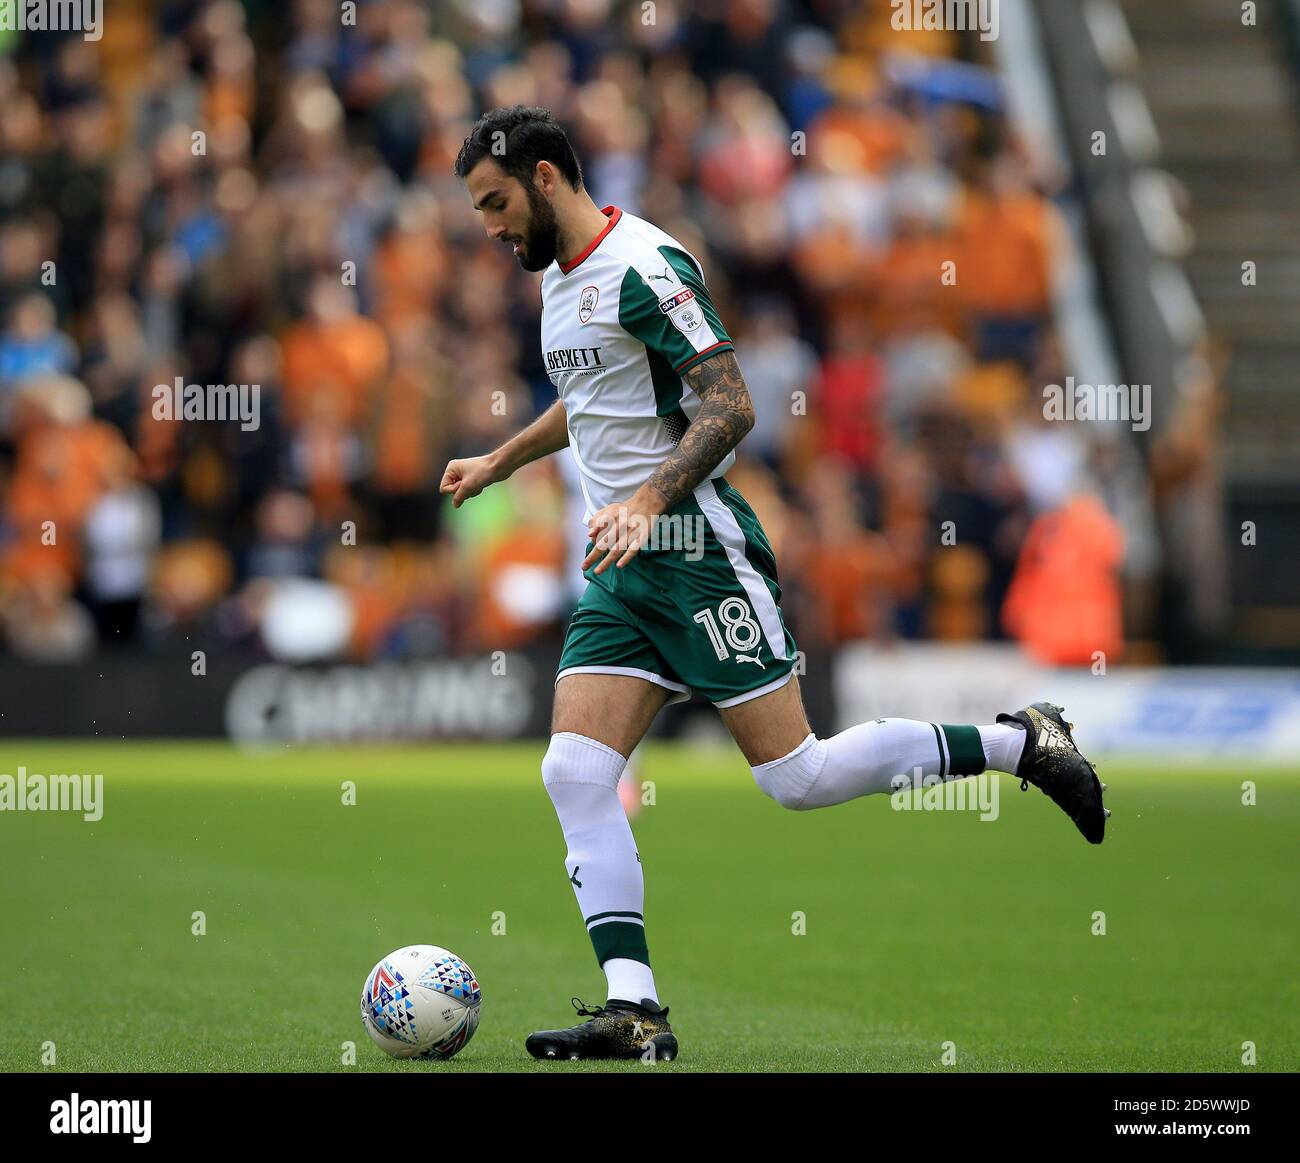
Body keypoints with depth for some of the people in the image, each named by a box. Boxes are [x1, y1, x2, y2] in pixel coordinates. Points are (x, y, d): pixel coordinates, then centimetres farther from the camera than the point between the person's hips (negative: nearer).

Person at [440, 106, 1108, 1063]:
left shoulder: (644, 267, -14)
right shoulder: (559, 277, 16)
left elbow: (730, 408, -21)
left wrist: (647, 499, -31)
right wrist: (500, 462, 42)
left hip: (697, 551, -9)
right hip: (623, 571, 9)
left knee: (796, 777, -8)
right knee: (575, 774, -7)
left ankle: (1021, 744, 8)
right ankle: (634, 1010, -10)